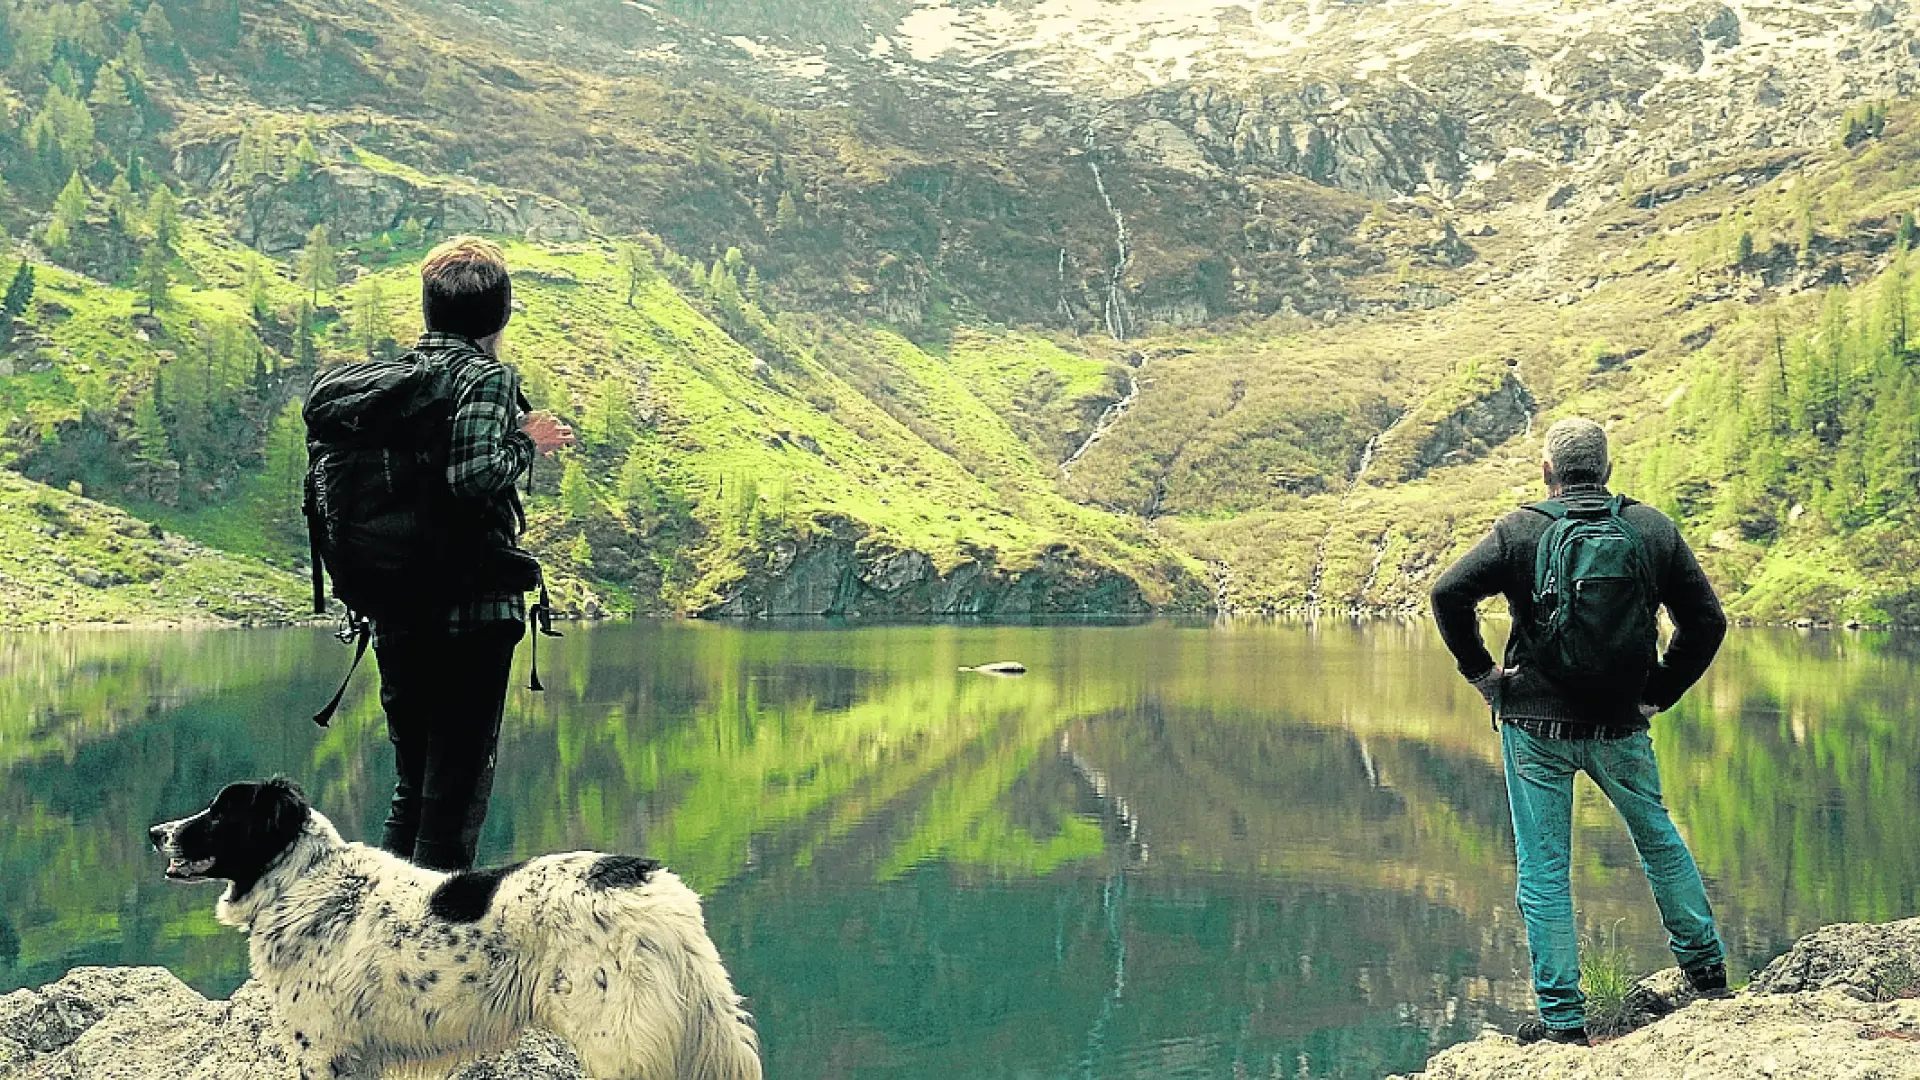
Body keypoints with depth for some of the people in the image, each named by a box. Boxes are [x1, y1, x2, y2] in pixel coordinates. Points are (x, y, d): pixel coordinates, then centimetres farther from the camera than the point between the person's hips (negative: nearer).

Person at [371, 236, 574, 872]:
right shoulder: (487, 377, -9)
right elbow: (474, 476, -24)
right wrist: (526, 445, -7)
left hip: (394, 611, 7)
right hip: (471, 610, -7)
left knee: (411, 784, 17)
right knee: (457, 787, 1)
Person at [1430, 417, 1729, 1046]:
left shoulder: (1519, 531, -6)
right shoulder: (1654, 529, 1)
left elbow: (1448, 594, -15)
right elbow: (1707, 621, 2)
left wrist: (1480, 671, -5)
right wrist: (1659, 692, 8)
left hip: (1535, 726, -2)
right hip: (1622, 726, 3)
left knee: (1543, 870, 6)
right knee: (1658, 838, 26)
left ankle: (1563, 1018, 8)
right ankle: (1707, 971, 37)